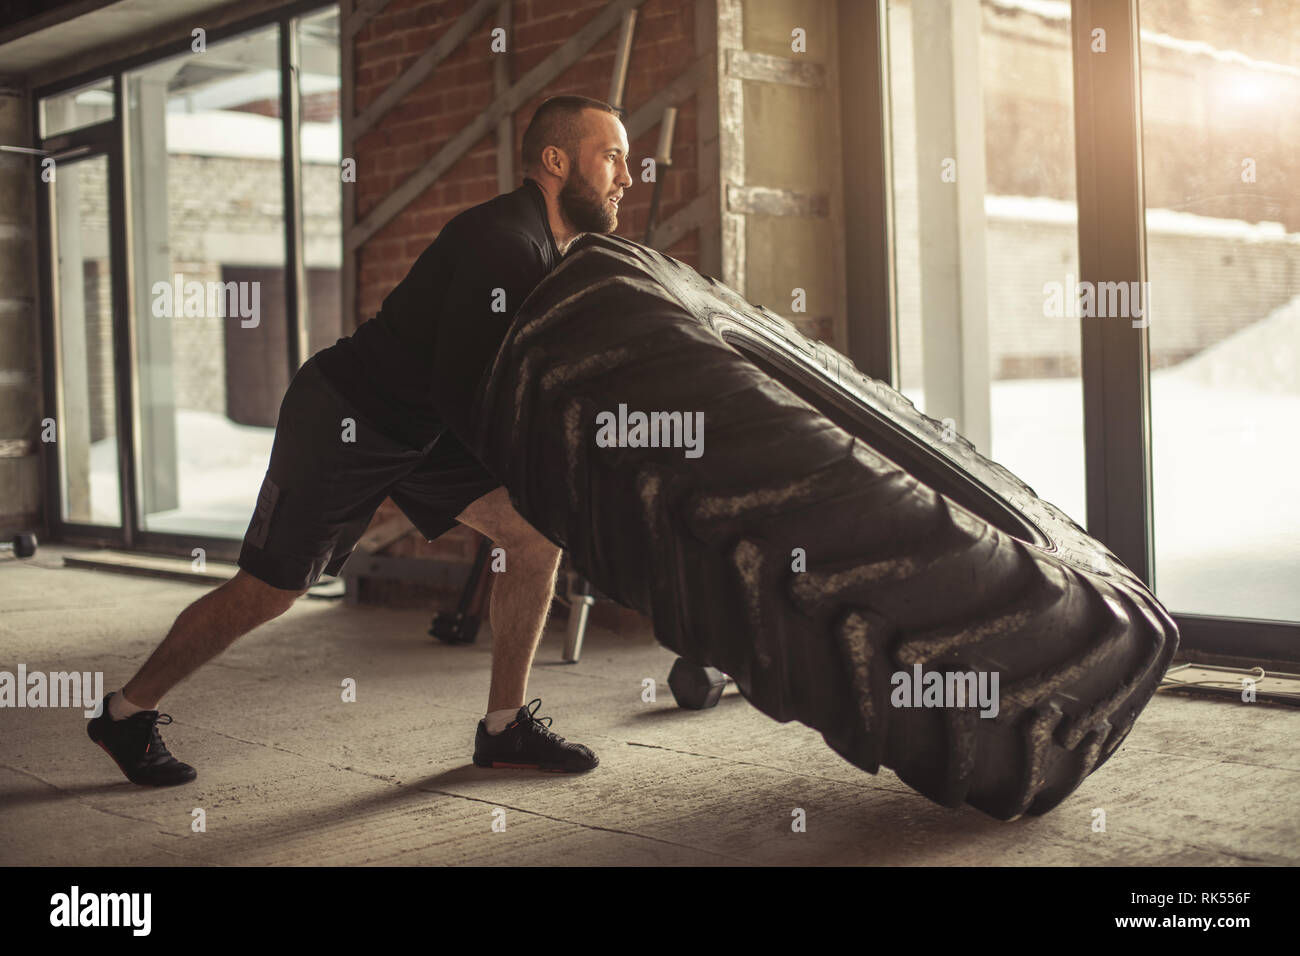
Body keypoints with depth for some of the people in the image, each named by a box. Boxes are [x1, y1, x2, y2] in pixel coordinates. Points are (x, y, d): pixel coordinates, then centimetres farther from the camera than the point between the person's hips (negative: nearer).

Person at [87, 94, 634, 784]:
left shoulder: (561, 253, 3)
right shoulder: (501, 242, -27)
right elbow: (461, 394, -30)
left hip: (421, 429, 9)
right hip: (341, 420, -8)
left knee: (536, 527, -6)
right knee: (267, 591, 2)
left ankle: (506, 726, 2)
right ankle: (127, 711, 24)